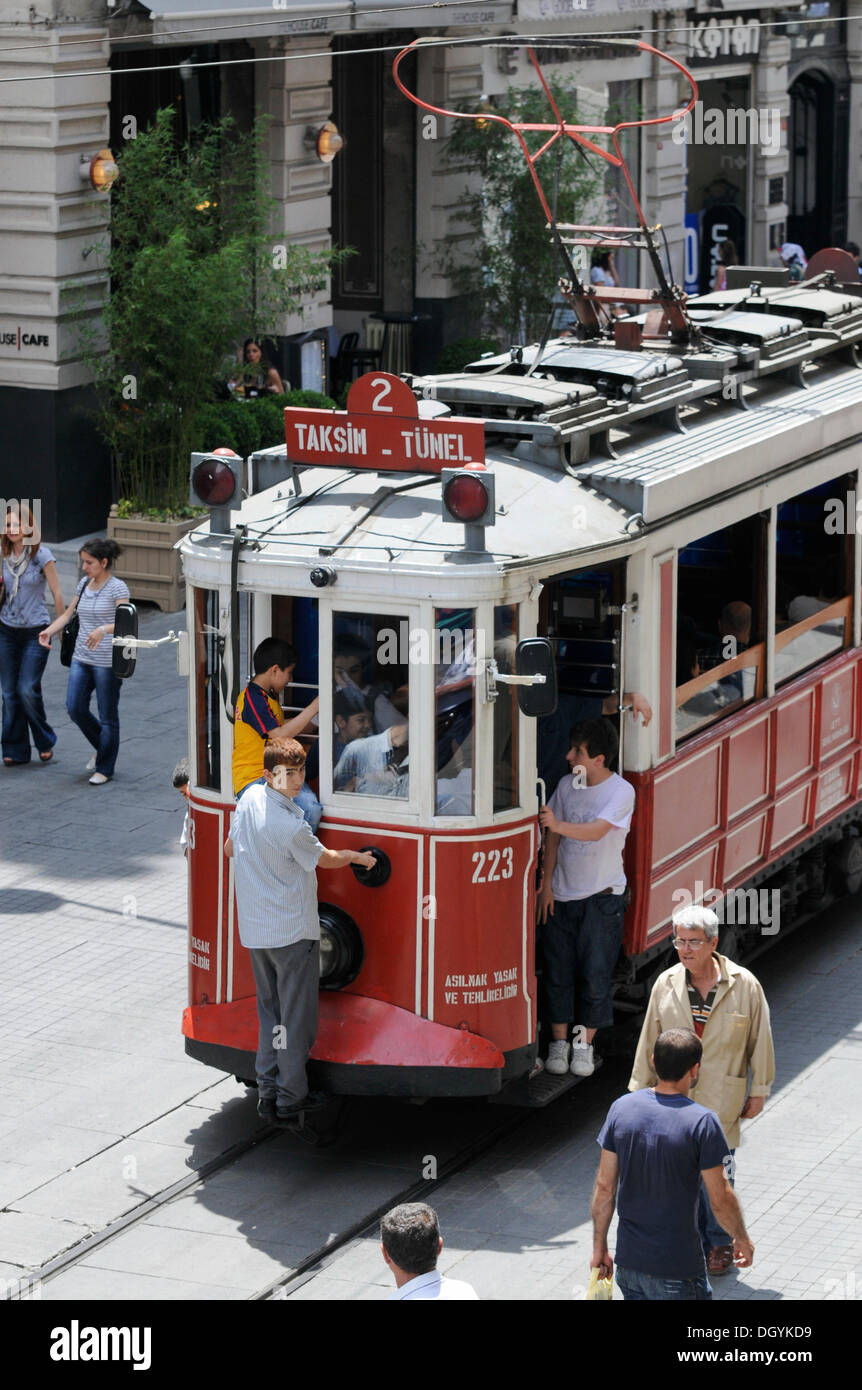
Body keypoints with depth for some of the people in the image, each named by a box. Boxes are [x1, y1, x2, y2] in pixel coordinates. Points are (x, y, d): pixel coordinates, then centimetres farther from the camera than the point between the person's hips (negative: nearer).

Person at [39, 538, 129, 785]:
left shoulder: (117, 588, -12)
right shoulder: (85, 584, 9)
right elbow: (68, 614, 15)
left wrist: (103, 630, -40)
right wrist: (49, 631, -2)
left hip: (108, 662, -7)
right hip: (81, 658, 7)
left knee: (107, 716, 2)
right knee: (75, 709, 2)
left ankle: (105, 768, 13)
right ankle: (102, 748, 26)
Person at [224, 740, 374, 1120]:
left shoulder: (249, 798, 0)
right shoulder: (291, 824, -23)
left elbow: (231, 847, 16)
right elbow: (323, 859, -5)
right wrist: (357, 856, 14)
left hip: (254, 928, 8)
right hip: (293, 931, -8)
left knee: (269, 1012, 17)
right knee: (297, 1015, 4)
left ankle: (267, 1093, 18)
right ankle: (290, 1099, 10)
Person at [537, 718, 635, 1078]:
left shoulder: (621, 791, -10)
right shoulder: (567, 786, 4)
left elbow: (596, 831, -24)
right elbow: (553, 837, 8)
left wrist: (559, 824, -38)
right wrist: (547, 884, 3)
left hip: (602, 896, -4)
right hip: (562, 894, 4)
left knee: (595, 973, -1)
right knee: (558, 970, 5)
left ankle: (584, 1045, 11)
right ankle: (559, 1042, 15)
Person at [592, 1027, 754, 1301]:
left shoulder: (621, 1108, -3)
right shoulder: (701, 1122, -17)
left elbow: (604, 1186, 2)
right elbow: (721, 1198, -11)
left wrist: (599, 1247, 11)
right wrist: (742, 1238, 8)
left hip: (628, 1261, 5)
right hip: (677, 1268, -5)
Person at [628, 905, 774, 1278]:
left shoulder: (744, 985, -7)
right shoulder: (666, 985, 0)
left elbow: (760, 1041, 2)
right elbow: (649, 1041, 8)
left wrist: (758, 1092, 5)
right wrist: (639, 1089, 11)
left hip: (720, 1101, -2)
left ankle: (720, 1243, 21)